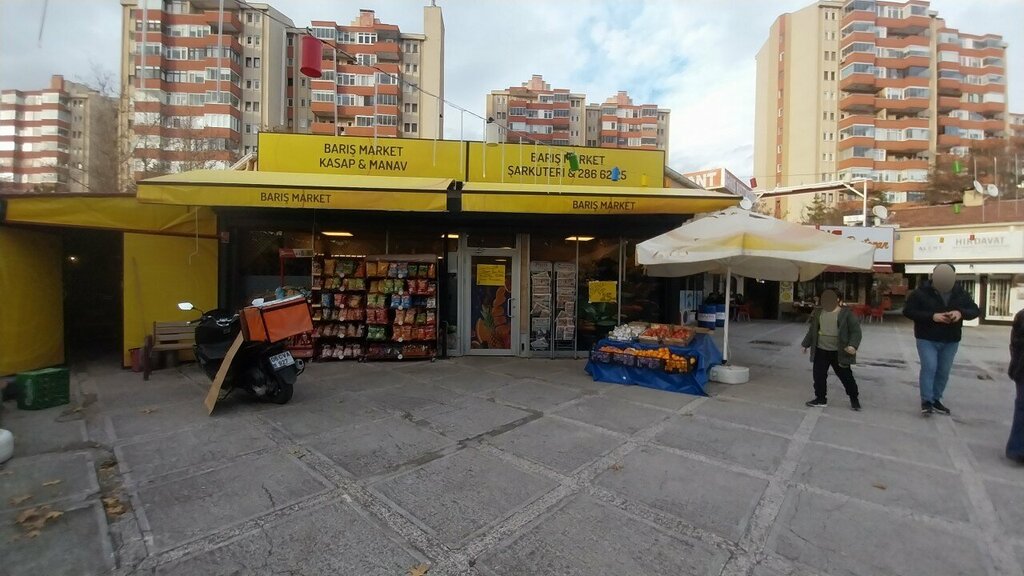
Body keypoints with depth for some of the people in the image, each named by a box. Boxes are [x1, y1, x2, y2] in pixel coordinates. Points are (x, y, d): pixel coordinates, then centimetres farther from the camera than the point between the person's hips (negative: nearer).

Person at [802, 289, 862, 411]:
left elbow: (856, 330, -10)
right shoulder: (818, 313, 7)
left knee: (846, 376, 7)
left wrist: (853, 345, -25)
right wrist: (806, 344, 18)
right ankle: (821, 398, 20)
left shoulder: (846, 313, -6)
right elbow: (812, 330, 15)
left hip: (839, 352, -4)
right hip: (821, 351, 4)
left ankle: (854, 398, 29)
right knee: (819, 375, 7)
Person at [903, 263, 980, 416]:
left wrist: (961, 312, -18)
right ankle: (926, 401, -3)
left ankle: (936, 399, 24)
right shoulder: (921, 293, -12)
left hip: (951, 341, 5)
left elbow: (975, 310, 6)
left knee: (943, 371, 10)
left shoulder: (961, 293, 1)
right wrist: (932, 316, -26)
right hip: (927, 339, -4)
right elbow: (907, 311, -13)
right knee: (929, 368, -11)